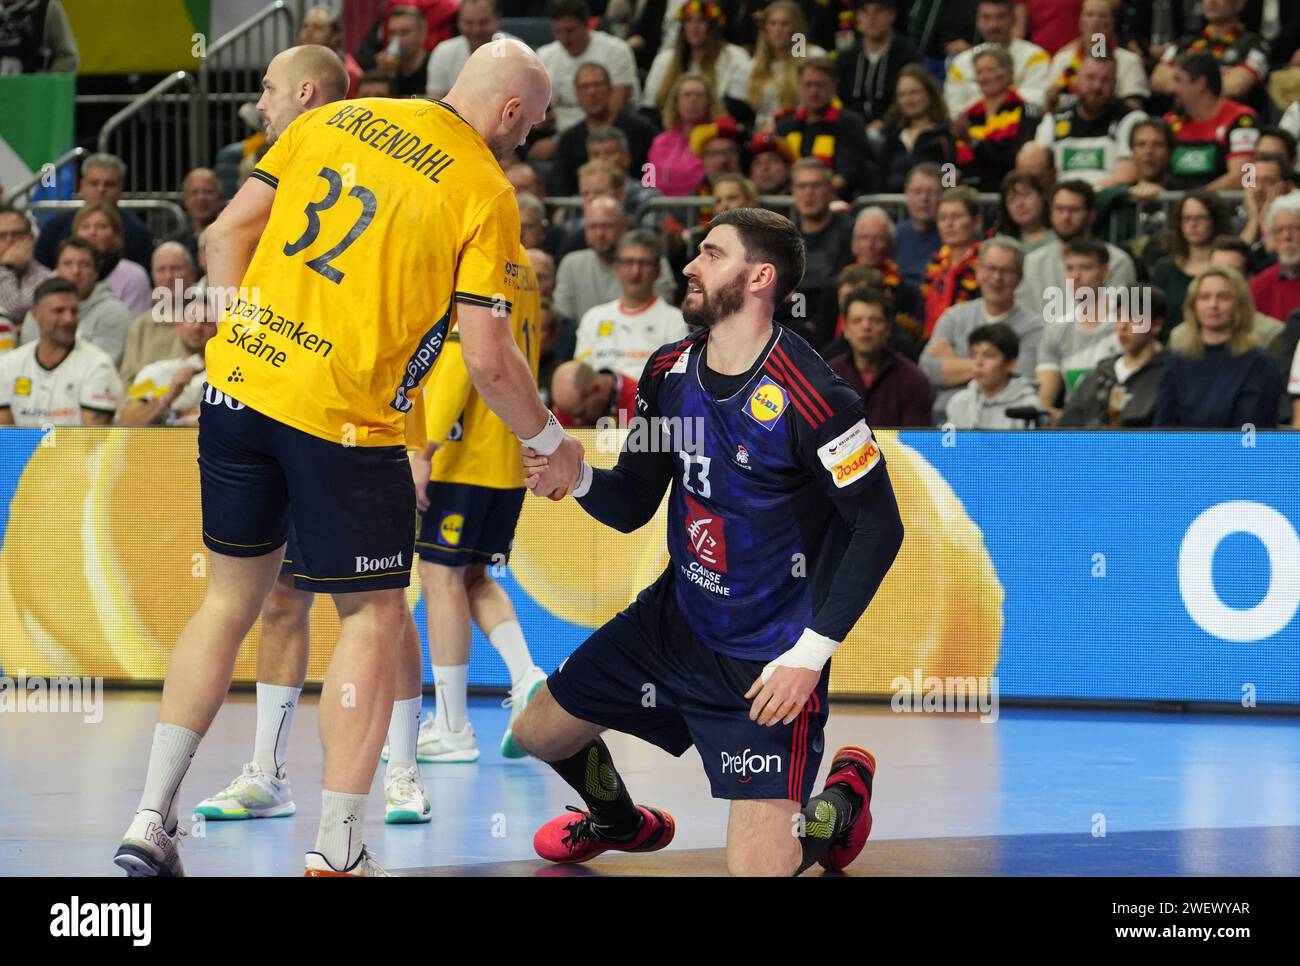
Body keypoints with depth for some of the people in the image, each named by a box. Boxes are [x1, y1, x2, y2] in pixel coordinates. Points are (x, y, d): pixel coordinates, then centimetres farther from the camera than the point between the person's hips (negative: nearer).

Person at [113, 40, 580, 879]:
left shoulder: (334, 120, 10)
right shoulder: (486, 191, -6)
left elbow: (227, 234, 8)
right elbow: (488, 360, -9)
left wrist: (246, 339, 16)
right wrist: (554, 445, 6)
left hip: (240, 385, 5)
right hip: (345, 421, -5)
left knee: (232, 597, 18)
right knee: (375, 618, 10)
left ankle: (152, 819, 15)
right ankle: (336, 851, 6)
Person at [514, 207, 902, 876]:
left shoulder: (810, 399, -24)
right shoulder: (669, 373, -1)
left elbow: (880, 527, -19)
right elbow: (632, 508, 6)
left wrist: (811, 653, -23)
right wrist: (578, 478, -17)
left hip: (768, 661, -7)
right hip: (675, 620, 7)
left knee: (758, 868, -13)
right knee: (540, 733, 15)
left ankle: (842, 797, 22)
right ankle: (619, 822, 48)